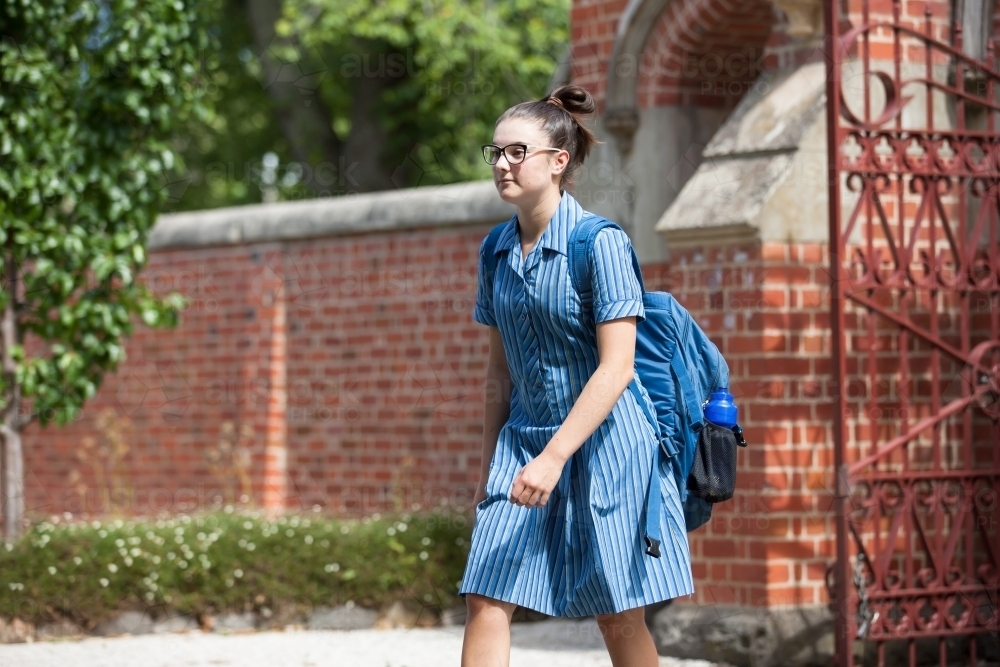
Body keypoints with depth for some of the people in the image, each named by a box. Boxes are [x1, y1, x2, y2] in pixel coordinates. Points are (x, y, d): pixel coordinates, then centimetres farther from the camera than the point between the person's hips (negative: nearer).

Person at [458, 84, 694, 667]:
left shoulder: (601, 243, -13)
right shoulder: (497, 250, 7)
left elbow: (616, 368, -18)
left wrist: (554, 457, -23)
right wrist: (489, 467, 16)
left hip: (603, 443, -5)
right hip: (524, 438, 6)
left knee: (617, 614, 3)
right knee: (486, 599, -7)